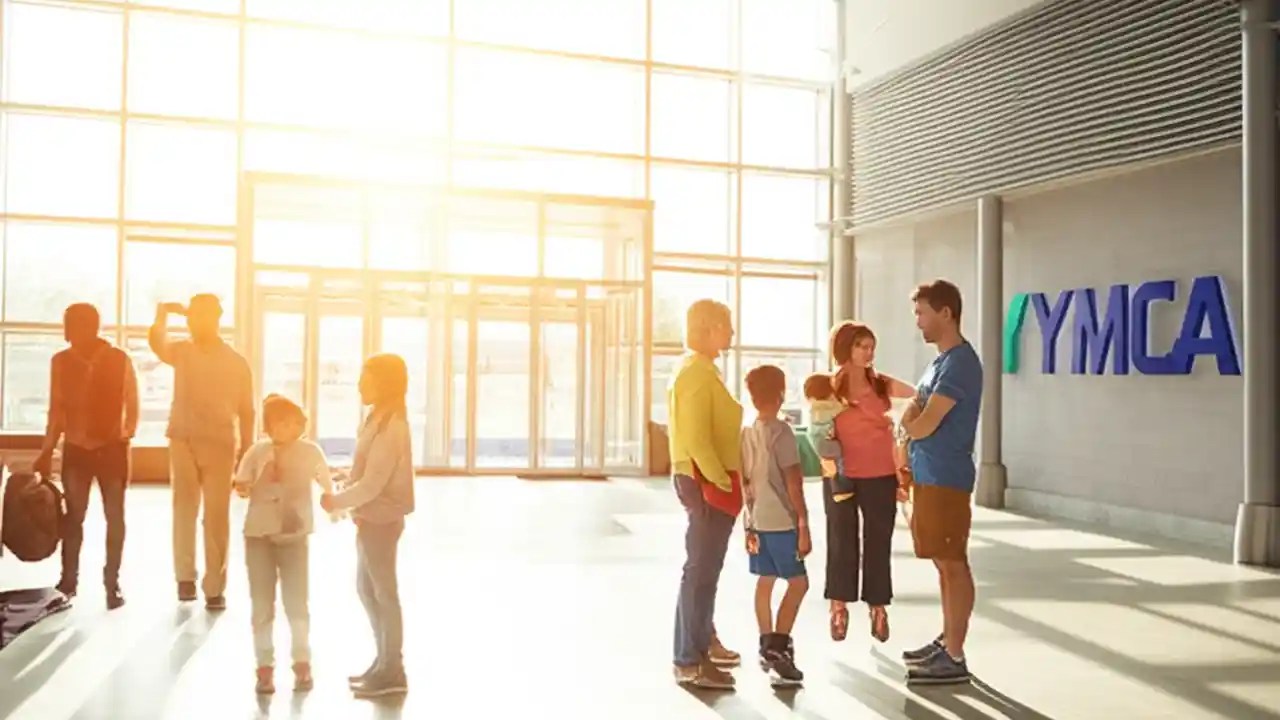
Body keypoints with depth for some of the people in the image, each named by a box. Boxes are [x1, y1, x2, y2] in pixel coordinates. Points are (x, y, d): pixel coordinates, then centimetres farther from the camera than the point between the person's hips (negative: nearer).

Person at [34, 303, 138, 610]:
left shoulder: (119, 360, -7)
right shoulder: (61, 361, 0)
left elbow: (132, 405, 0)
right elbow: (57, 409, 6)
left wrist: (126, 436, -9)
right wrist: (47, 450, 4)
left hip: (111, 448, -2)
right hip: (75, 447, 2)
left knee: (114, 516, 3)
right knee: (73, 515, 3)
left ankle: (112, 582, 11)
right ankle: (68, 579, 15)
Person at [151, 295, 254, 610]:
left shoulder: (237, 362, 2)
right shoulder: (183, 352, 6)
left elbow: (246, 411, 2)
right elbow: (157, 343, -17)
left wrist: (247, 453, -1)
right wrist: (163, 314, -33)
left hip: (220, 445, -1)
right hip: (183, 441, 2)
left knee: (217, 516, 1)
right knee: (184, 510, 4)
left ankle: (215, 588, 5)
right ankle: (185, 576, 17)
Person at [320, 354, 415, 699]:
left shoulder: (390, 426, -20)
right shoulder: (380, 419, 11)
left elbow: (372, 483, -22)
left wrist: (337, 501, -12)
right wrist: (346, 501, 6)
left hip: (381, 518, -10)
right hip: (372, 516, 10)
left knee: (384, 593, -1)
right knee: (367, 588, 17)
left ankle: (393, 672, 10)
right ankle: (385, 663, 28)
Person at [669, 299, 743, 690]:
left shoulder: (700, 369, 16)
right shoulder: (697, 372, -17)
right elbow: (696, 439, -24)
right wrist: (721, 481, -19)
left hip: (708, 480, 11)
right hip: (706, 482, -11)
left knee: (705, 567, 19)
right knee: (701, 570, -6)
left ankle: (703, 643, 32)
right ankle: (689, 661, 1)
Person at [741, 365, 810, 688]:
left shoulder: (746, 433, 9)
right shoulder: (781, 432, -12)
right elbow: (793, 482, -15)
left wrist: (750, 518, 18)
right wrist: (804, 525, -12)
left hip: (756, 519, 7)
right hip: (781, 521, -7)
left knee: (765, 581, 14)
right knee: (798, 582, -2)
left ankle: (768, 645, 21)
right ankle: (777, 648, -9)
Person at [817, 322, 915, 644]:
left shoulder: (883, 384, 1)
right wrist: (826, 445, -13)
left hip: (881, 477, 1)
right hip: (842, 476, -1)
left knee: (878, 543, 7)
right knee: (842, 541, 8)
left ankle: (877, 608, 18)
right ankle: (839, 607, 18)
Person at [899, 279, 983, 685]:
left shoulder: (959, 362, -15)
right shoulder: (942, 361, 16)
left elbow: (921, 425, -19)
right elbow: (918, 414, 21)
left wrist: (908, 419, 1)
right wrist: (912, 419, 2)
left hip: (945, 479, -10)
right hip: (930, 476, 10)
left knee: (953, 564, -3)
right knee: (943, 562, 15)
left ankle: (954, 658, 3)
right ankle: (946, 642, 26)